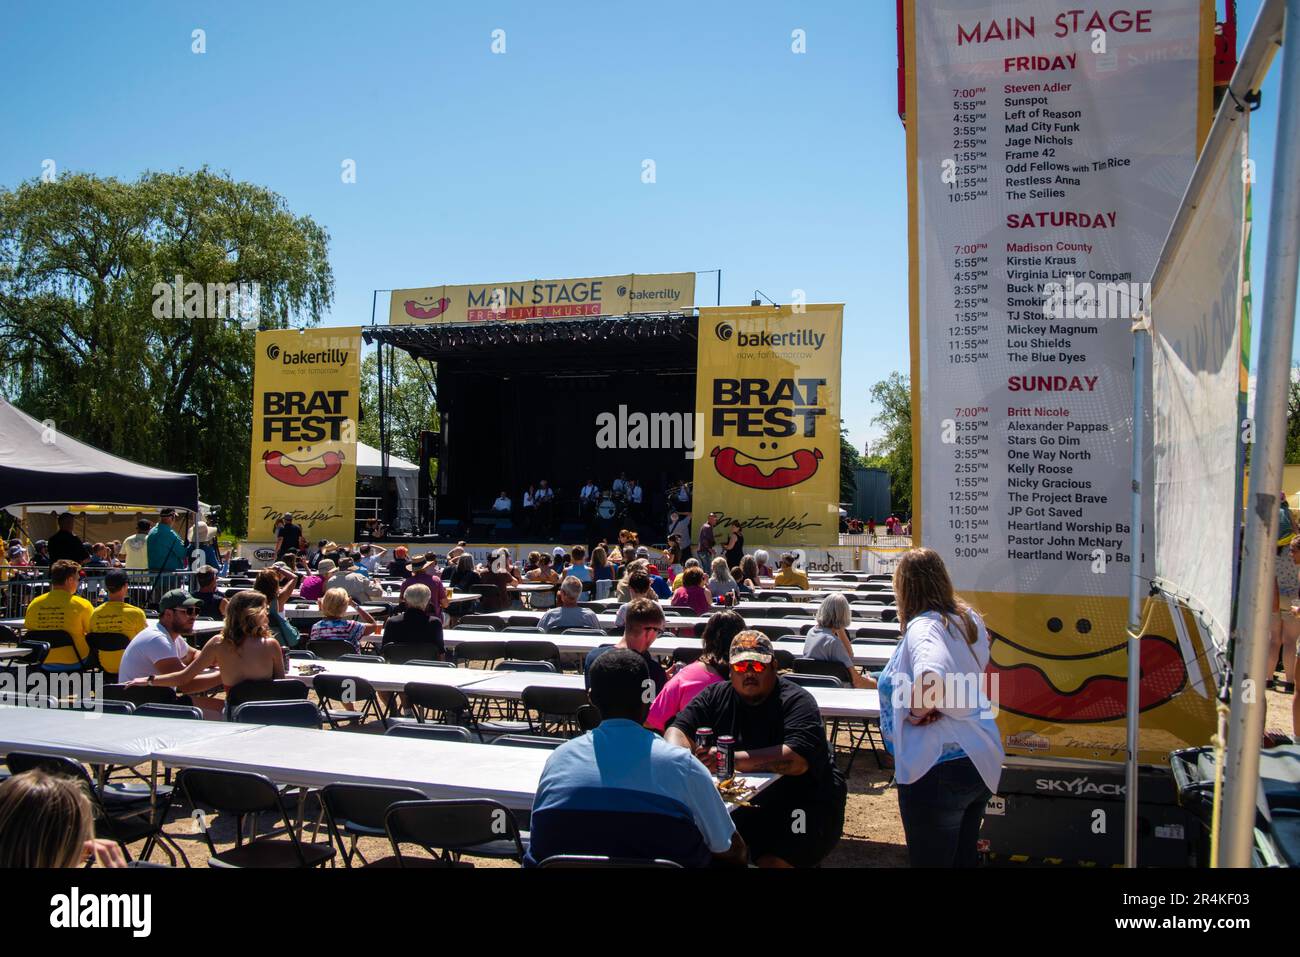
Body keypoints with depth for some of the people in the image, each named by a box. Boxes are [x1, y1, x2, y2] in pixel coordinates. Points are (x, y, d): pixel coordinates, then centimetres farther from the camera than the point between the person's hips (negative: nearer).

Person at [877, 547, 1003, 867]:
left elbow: (930, 677, -42)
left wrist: (917, 712, -25)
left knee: (932, 860, 5)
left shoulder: (923, 627, -21)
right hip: (981, 762, 9)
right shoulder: (968, 618, 5)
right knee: (964, 858, 22)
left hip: (938, 768, -9)